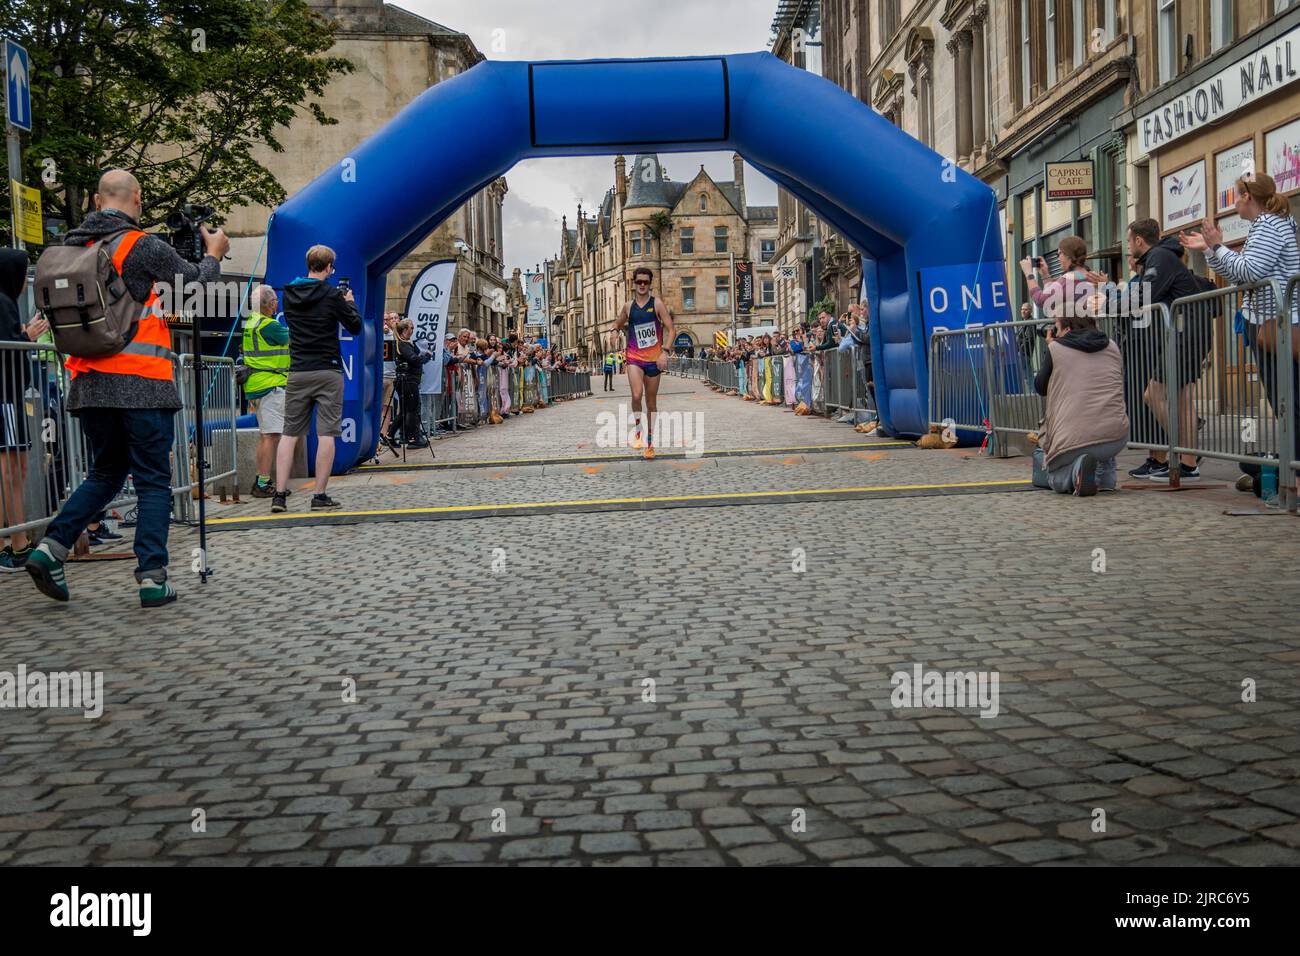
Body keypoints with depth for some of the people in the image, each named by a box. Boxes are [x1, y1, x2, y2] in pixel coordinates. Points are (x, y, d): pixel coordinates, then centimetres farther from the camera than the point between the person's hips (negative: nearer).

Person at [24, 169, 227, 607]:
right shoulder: (142, 246, -8)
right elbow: (195, 280, 2)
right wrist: (213, 254, 22)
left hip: (89, 383, 6)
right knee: (153, 481, 2)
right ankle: (152, 577, -2)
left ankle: (51, 547, 3)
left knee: (106, 473, 19)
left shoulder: (71, 246, 10)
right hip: (141, 381, -6)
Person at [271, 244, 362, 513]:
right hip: (328, 372, -4)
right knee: (326, 434, -1)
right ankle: (320, 496, -2)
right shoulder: (332, 295, -7)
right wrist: (349, 302, 18)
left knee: (289, 433, 7)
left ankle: (279, 494, 1)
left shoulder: (289, 294, 7)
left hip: (298, 372, 4)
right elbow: (355, 327, 0)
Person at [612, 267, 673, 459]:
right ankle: (638, 429, 2)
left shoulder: (657, 304, -3)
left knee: (651, 402, 8)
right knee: (636, 395, -22)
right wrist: (614, 331, -1)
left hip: (653, 359, -1)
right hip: (634, 358, 1)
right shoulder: (628, 306, 6)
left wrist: (665, 352, -17)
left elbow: (670, 329, -5)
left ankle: (650, 441, 21)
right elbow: (618, 323, 23)